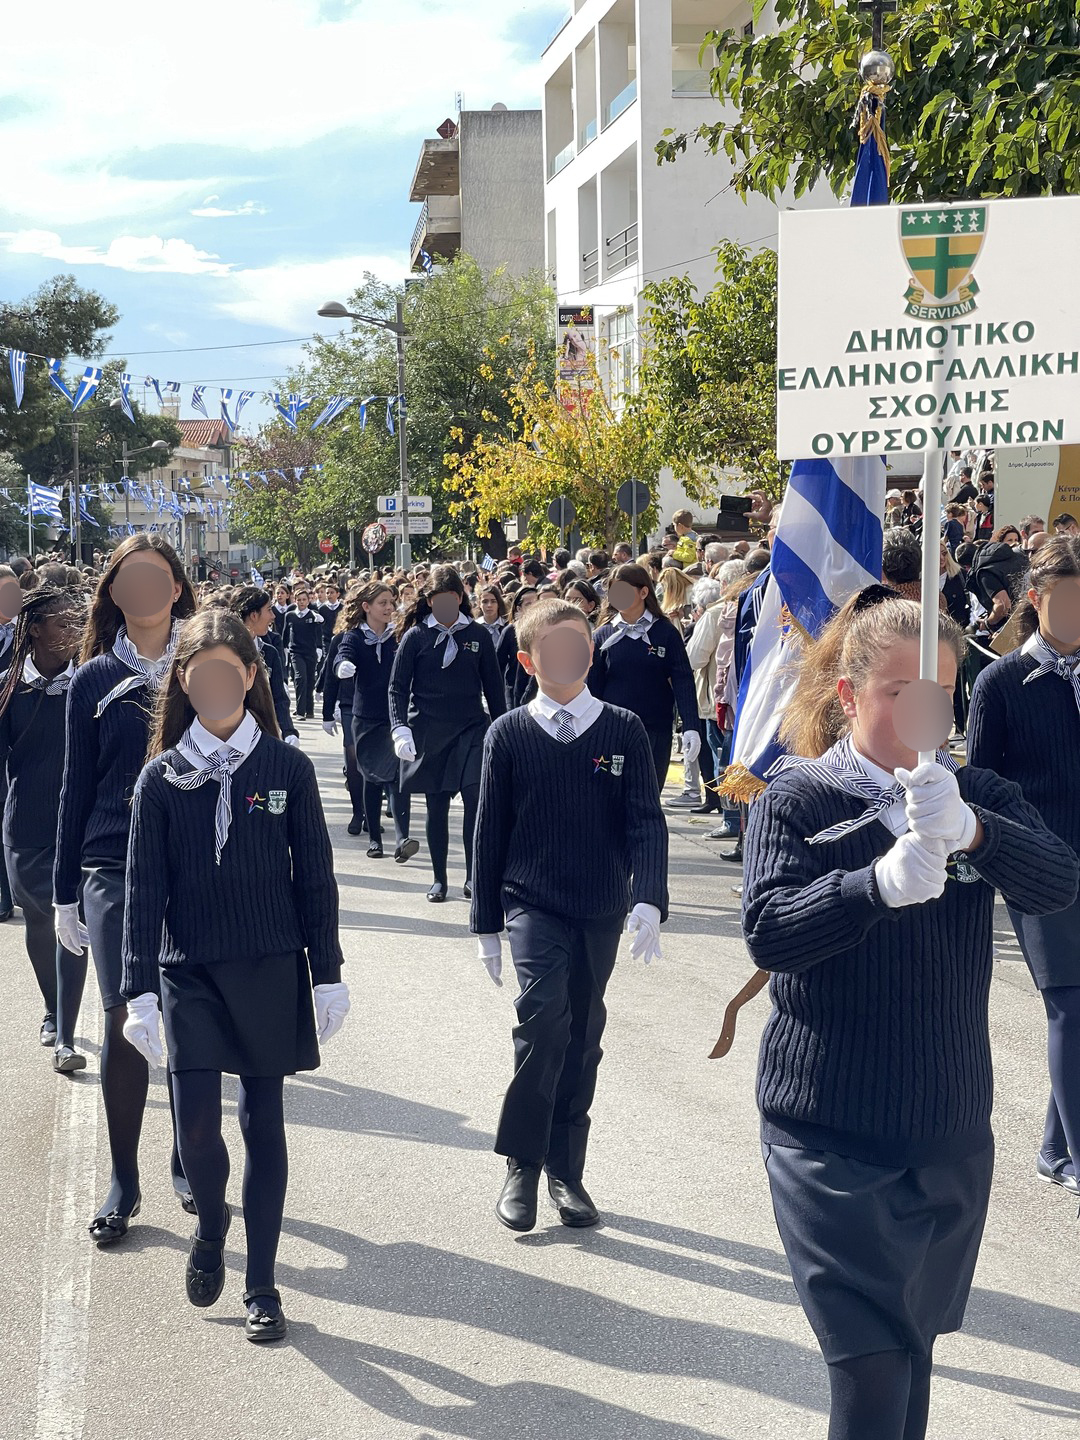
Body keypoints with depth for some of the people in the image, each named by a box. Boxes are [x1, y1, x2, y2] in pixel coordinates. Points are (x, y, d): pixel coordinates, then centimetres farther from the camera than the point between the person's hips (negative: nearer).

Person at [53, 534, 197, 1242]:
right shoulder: (93, 681, 4)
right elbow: (77, 788, 8)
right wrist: (65, 892, 7)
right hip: (115, 872, 0)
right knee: (124, 1023, -1)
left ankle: (189, 1162, 26)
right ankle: (123, 1181, 12)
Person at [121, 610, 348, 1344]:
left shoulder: (288, 768, -2)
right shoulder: (162, 777, -1)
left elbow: (316, 877, 2)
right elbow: (144, 889, -2)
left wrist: (328, 974, -1)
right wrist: (140, 989, -7)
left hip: (270, 971, 0)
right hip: (190, 973, 0)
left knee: (264, 1124, 6)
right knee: (196, 1125, -7)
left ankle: (262, 1285, 19)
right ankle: (212, 1225, 27)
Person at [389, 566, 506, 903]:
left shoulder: (477, 635, 4)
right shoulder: (415, 636, -1)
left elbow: (493, 686, 10)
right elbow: (398, 687, -3)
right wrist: (399, 727, -16)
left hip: (471, 729, 1)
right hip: (428, 733, -1)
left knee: (476, 799, -13)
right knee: (436, 807, 7)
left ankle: (473, 877, -3)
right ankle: (439, 880, 19)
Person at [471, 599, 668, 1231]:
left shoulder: (625, 732, -1)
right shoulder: (509, 735, -2)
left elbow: (647, 821, -5)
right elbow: (491, 831, 3)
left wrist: (649, 900, -20)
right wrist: (486, 922, 4)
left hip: (601, 910, 2)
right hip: (532, 903, -2)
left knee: (582, 1035, 10)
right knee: (544, 1013, -21)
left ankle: (566, 1169, 24)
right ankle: (521, 1165, -8)